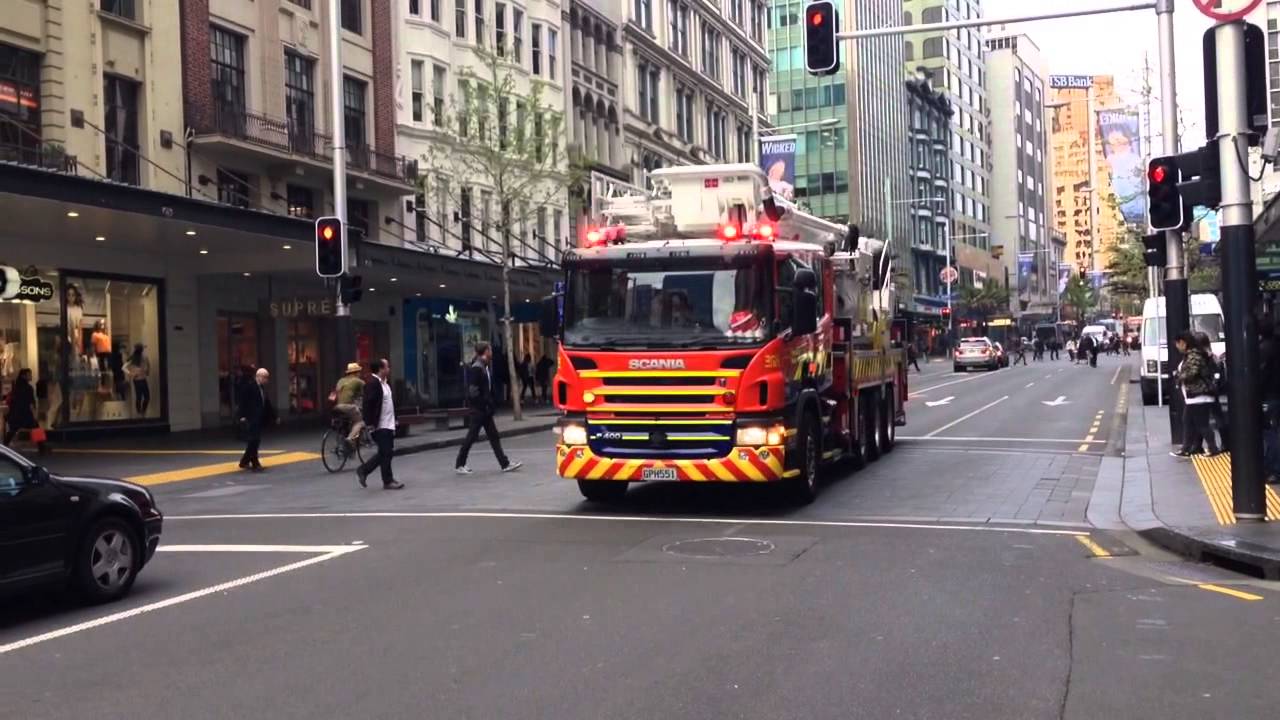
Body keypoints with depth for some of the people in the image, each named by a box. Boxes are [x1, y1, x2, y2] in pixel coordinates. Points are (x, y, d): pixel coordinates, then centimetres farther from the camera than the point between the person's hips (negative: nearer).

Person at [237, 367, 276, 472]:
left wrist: (274, 415, 10)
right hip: (250, 419, -9)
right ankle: (255, 464, -7)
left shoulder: (262, 388, 13)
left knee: (256, 441, 12)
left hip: (259, 419, 9)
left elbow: (267, 403, 14)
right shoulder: (249, 387, -12)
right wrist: (243, 416, -20)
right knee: (253, 441, -8)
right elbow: (242, 401, -15)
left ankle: (244, 462, 24)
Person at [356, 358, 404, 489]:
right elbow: (368, 404, -20)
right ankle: (388, 481, 6)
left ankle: (363, 470, 23)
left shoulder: (385, 383, 14)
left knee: (386, 453, 13)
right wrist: (370, 424, -21)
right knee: (386, 453, -3)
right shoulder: (372, 384, -16)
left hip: (388, 425, 10)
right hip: (380, 426, -10)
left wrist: (394, 420, 18)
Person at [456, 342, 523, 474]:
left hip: (485, 409, 9)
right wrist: (486, 404, -20)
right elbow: (473, 391, -21)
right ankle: (459, 465, 10)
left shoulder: (486, 367, 12)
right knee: (471, 437, -1)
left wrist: (492, 403, 7)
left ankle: (505, 464, 9)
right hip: (477, 409, -9)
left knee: (493, 436, 8)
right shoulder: (476, 368, -16)